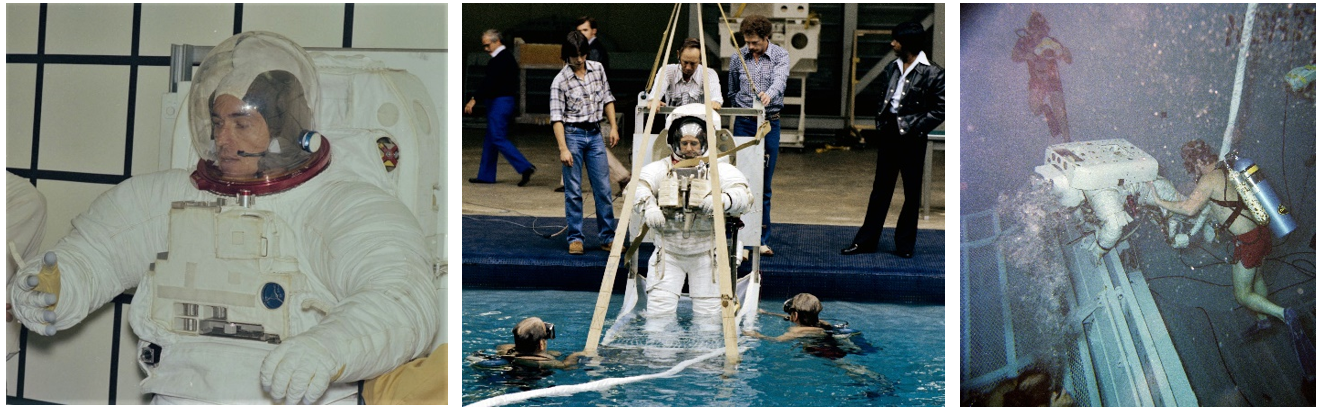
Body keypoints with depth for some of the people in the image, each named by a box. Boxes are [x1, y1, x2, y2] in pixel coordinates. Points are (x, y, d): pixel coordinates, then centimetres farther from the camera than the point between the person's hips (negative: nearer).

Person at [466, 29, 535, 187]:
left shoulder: (502, 58, -17)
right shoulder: (505, 56, 15)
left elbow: (490, 82, -24)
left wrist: (474, 99, -24)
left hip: (499, 103, -11)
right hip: (499, 102, 11)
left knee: (498, 138, -10)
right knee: (490, 139, 13)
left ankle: (525, 167, -13)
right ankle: (486, 175, 17)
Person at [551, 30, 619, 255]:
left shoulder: (597, 69, 3)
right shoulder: (560, 81, -10)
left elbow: (607, 99, 13)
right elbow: (556, 117, -12)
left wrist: (613, 127, 6)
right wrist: (563, 148, -18)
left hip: (595, 134, 4)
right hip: (572, 134, -4)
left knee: (603, 189, 4)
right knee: (573, 191, 0)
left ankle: (608, 238, 11)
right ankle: (575, 238, 10)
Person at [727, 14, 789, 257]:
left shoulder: (780, 55, -4)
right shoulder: (737, 58, 4)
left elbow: (780, 79, -25)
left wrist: (769, 94, -45)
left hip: (769, 124, -1)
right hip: (743, 123, 1)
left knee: (764, 186, 3)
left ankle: (762, 239, 9)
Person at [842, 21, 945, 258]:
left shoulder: (932, 74, -10)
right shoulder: (892, 69, 8)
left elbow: (939, 111, -10)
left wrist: (911, 127, -15)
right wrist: (880, 121, 2)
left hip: (912, 141, -5)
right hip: (888, 136, 5)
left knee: (911, 193, 6)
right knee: (880, 190, 11)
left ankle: (904, 244, 17)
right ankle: (866, 240, 17)